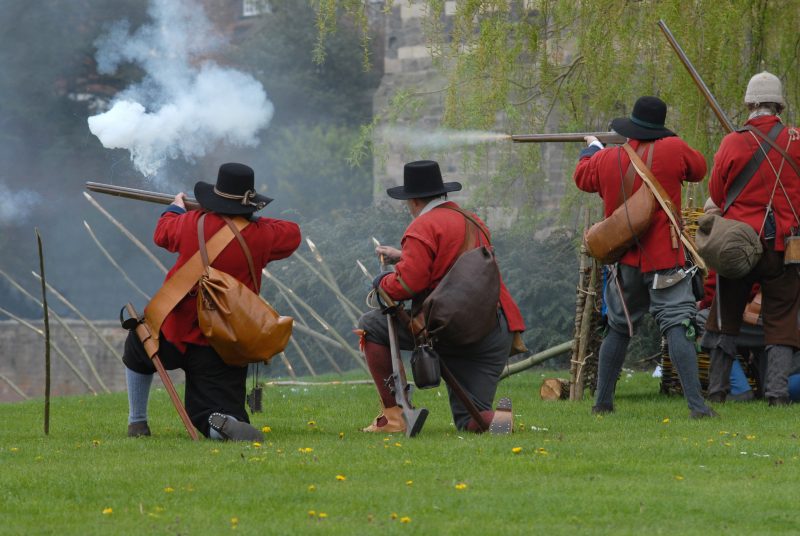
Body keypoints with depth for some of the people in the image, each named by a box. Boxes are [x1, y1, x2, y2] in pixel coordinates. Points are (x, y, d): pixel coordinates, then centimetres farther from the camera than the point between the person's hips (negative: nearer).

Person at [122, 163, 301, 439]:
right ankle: (225, 425, -37)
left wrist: (175, 208, 39)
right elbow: (293, 234, 16)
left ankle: (137, 423, 33)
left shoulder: (193, 223, -5)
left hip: (177, 334, 1)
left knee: (137, 347, 33)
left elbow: (163, 234, 18)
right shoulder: (260, 235, -6)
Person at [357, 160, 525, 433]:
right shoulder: (475, 222, 21)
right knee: (471, 423, 12)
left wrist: (383, 281, 7)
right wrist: (402, 257, 43)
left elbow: (408, 284, -15)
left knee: (370, 326, 14)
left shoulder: (423, 227, -5)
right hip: (496, 334, 7)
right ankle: (500, 418, -23)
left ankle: (393, 415, 8)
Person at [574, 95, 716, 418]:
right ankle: (697, 405, -20)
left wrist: (592, 148, 42)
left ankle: (602, 402, 23)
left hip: (624, 260, 4)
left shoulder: (606, 160, 0)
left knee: (618, 328, 18)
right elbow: (698, 168, 9)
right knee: (677, 325, -10)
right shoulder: (672, 150, -11)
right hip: (664, 259, -4)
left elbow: (582, 177, 22)